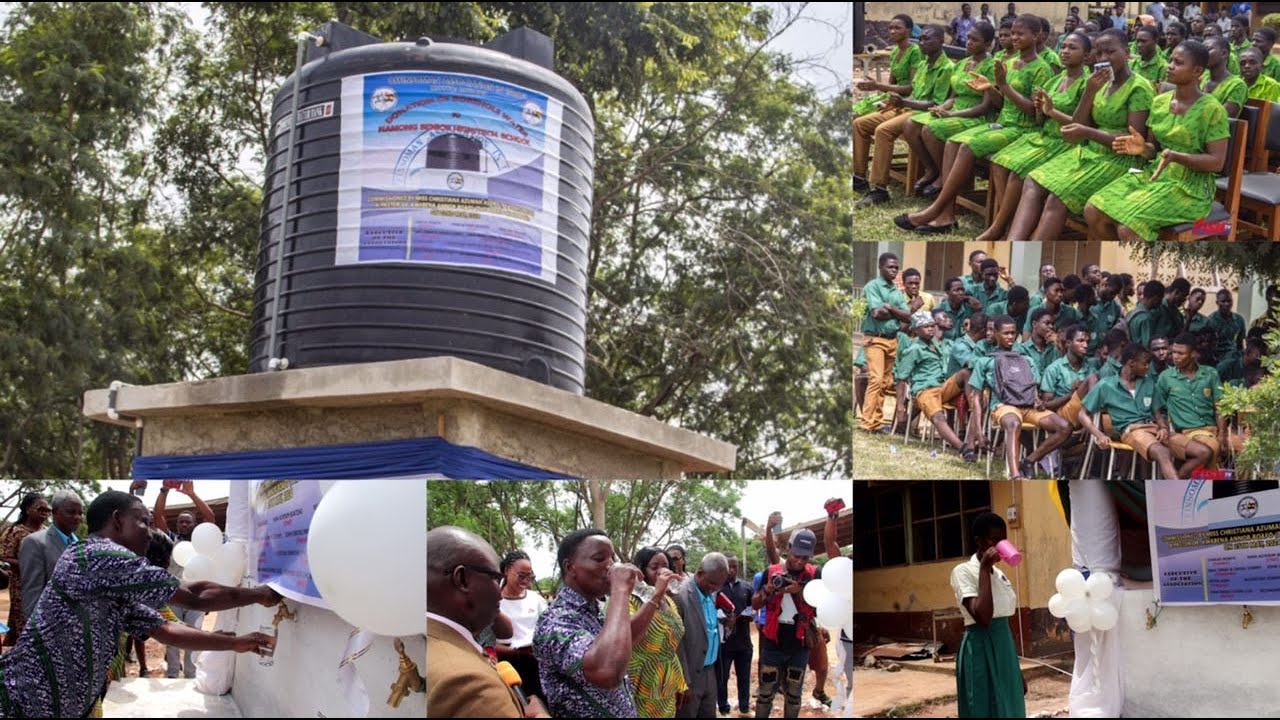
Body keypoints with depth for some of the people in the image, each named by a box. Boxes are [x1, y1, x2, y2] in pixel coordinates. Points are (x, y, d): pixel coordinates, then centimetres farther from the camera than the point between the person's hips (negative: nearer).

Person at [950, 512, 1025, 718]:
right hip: (980, 651, -8)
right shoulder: (963, 572, -12)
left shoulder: (1000, 575, 11)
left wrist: (1017, 671, 17)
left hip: (1005, 649, 8)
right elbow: (983, 617, -25)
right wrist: (984, 569, -20)